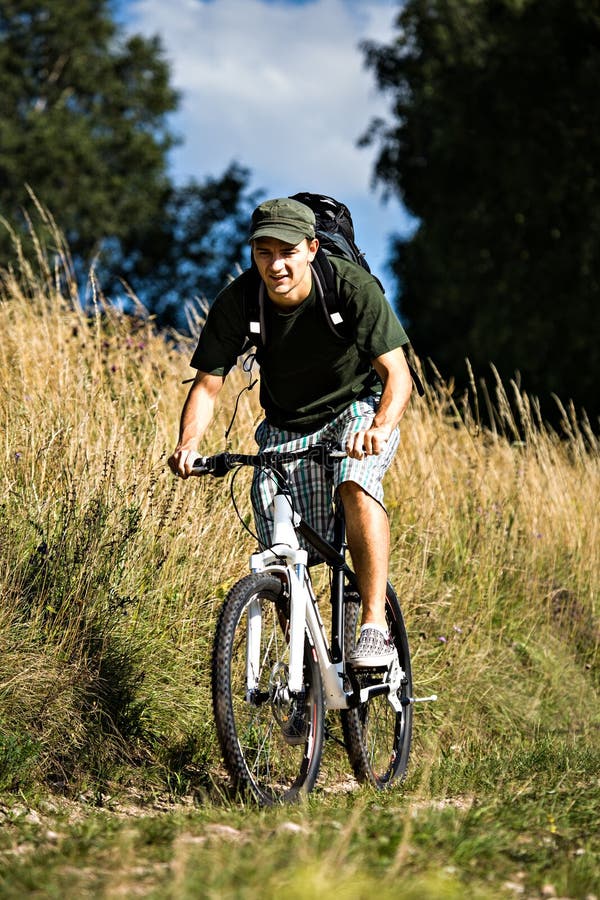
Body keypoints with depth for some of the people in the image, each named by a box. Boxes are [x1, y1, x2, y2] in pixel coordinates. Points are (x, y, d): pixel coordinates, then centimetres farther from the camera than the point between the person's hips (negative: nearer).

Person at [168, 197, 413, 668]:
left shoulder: (354, 287, -25)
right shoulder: (236, 302, -19)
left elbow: (397, 373, -28)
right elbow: (207, 384, -14)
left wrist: (381, 425, -48)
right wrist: (188, 443, -33)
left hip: (358, 409, -2)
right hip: (287, 428, 3)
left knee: (355, 483, -35)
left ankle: (375, 625, -31)